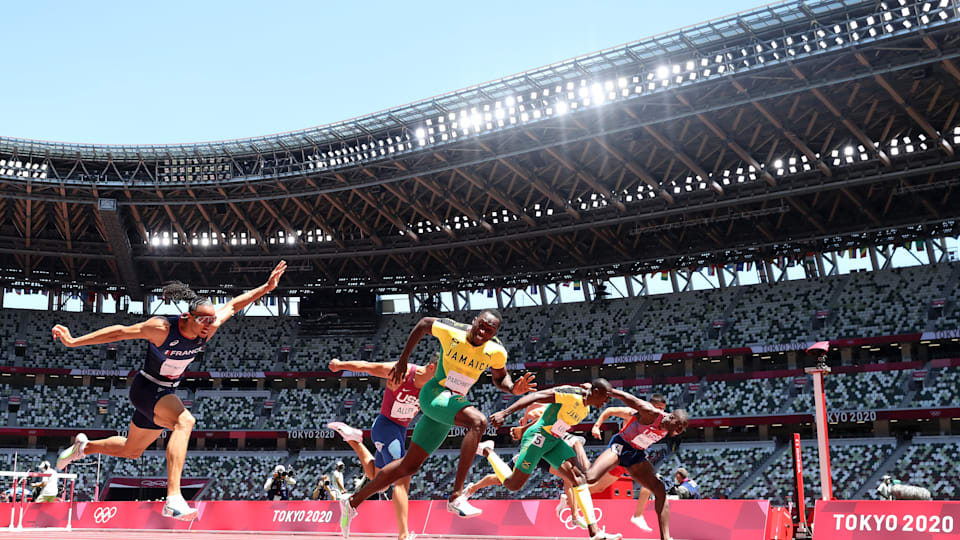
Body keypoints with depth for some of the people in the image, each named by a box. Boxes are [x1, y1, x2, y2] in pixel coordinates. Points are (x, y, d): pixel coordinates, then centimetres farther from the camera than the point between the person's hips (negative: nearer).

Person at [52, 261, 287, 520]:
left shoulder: (207, 330, -11)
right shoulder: (162, 328, -26)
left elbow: (234, 305, 3)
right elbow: (119, 332, -19)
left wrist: (266, 287, 2)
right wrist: (73, 341, -17)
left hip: (165, 394, 8)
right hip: (145, 388, -7)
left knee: (131, 451, 22)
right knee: (184, 421, -36)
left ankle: (85, 446, 51)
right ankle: (173, 498, -45)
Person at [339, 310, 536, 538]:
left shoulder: (496, 351, -4)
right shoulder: (450, 331, -14)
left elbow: (499, 378, 13)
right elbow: (424, 324, 5)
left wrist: (513, 388, -10)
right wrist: (403, 359, 9)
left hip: (454, 403, 6)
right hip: (435, 393, -5)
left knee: (409, 465, 9)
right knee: (478, 421, -33)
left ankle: (353, 502, 22)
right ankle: (456, 496, -32)